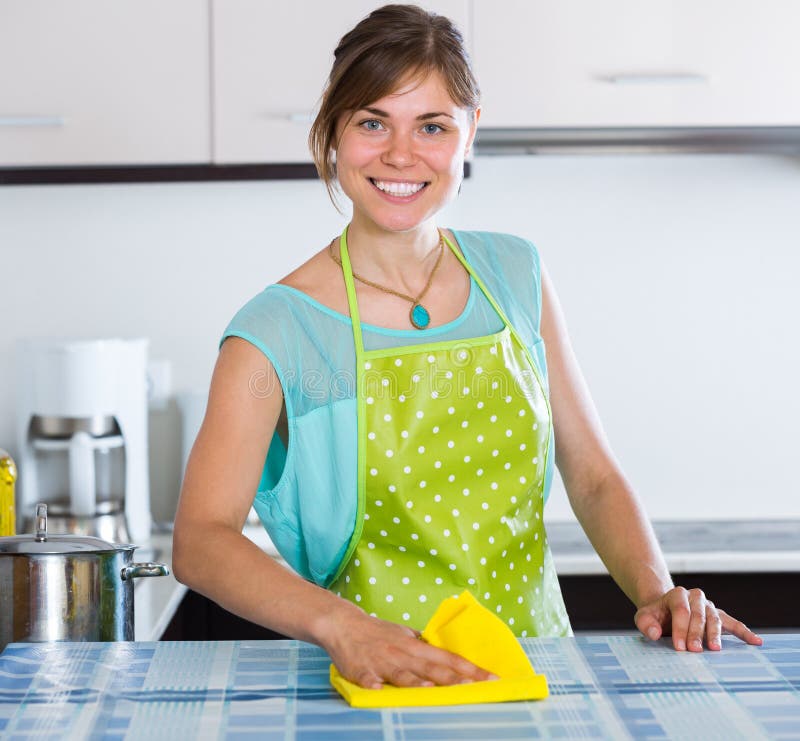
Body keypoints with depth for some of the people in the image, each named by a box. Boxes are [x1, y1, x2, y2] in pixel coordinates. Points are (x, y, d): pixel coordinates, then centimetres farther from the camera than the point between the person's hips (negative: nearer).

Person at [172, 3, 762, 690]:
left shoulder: (516, 274, 6)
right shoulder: (277, 332, -8)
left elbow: (593, 475, 11)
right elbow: (200, 540, -17)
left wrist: (656, 592, -5)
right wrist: (340, 626, -32)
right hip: (385, 680, -3)